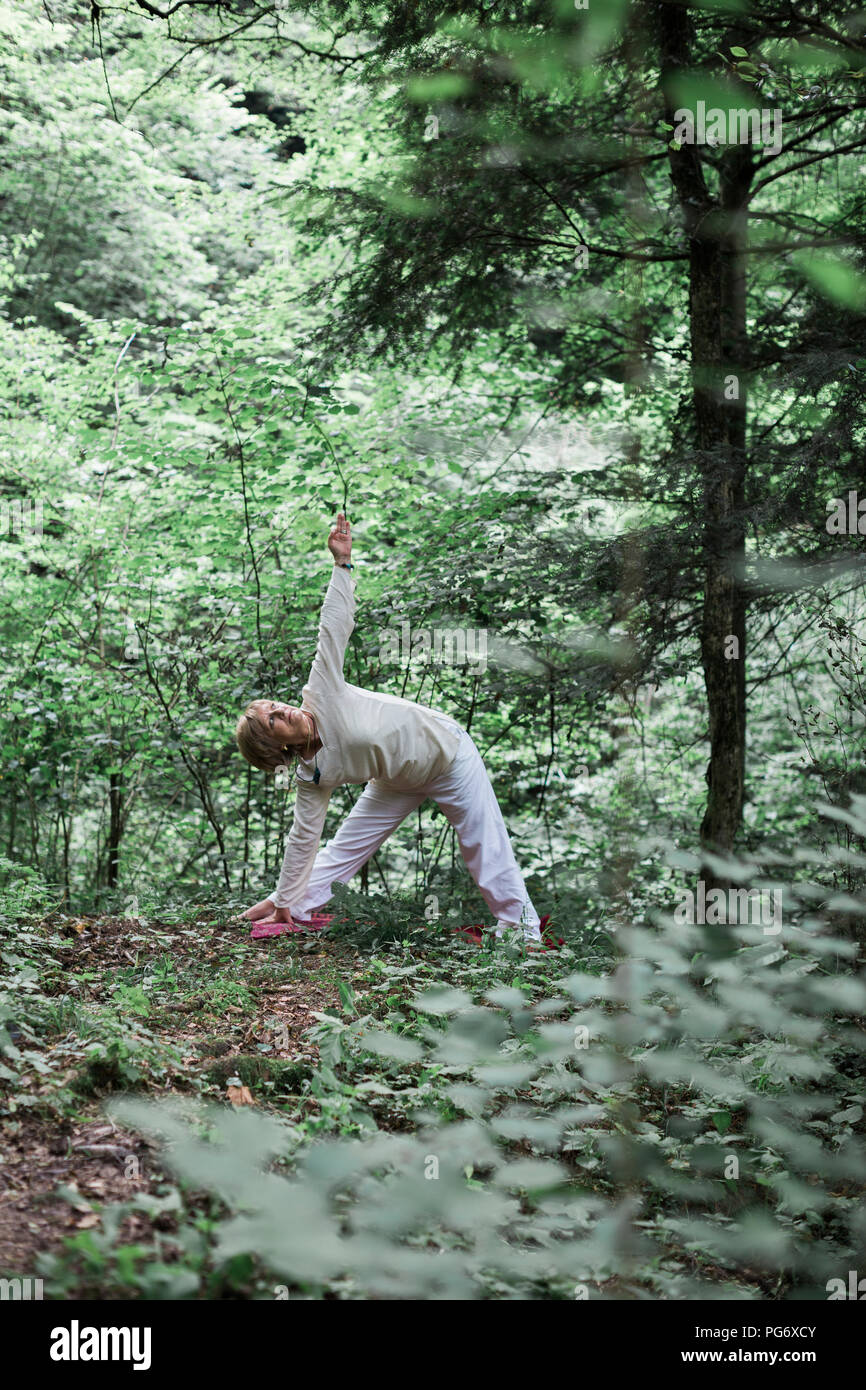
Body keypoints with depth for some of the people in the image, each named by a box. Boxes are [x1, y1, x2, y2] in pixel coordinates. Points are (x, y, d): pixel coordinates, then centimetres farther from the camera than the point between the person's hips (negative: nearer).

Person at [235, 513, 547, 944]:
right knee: (345, 847, 6)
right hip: (399, 782, 3)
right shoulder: (312, 775, -18)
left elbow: (334, 626, -28)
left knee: (486, 849, -1)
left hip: (448, 751, -3)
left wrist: (342, 564, -34)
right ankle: (294, 908, 25)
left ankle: (522, 928, 9)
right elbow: (303, 838, -11)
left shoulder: (320, 692, -27)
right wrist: (284, 901, -8)